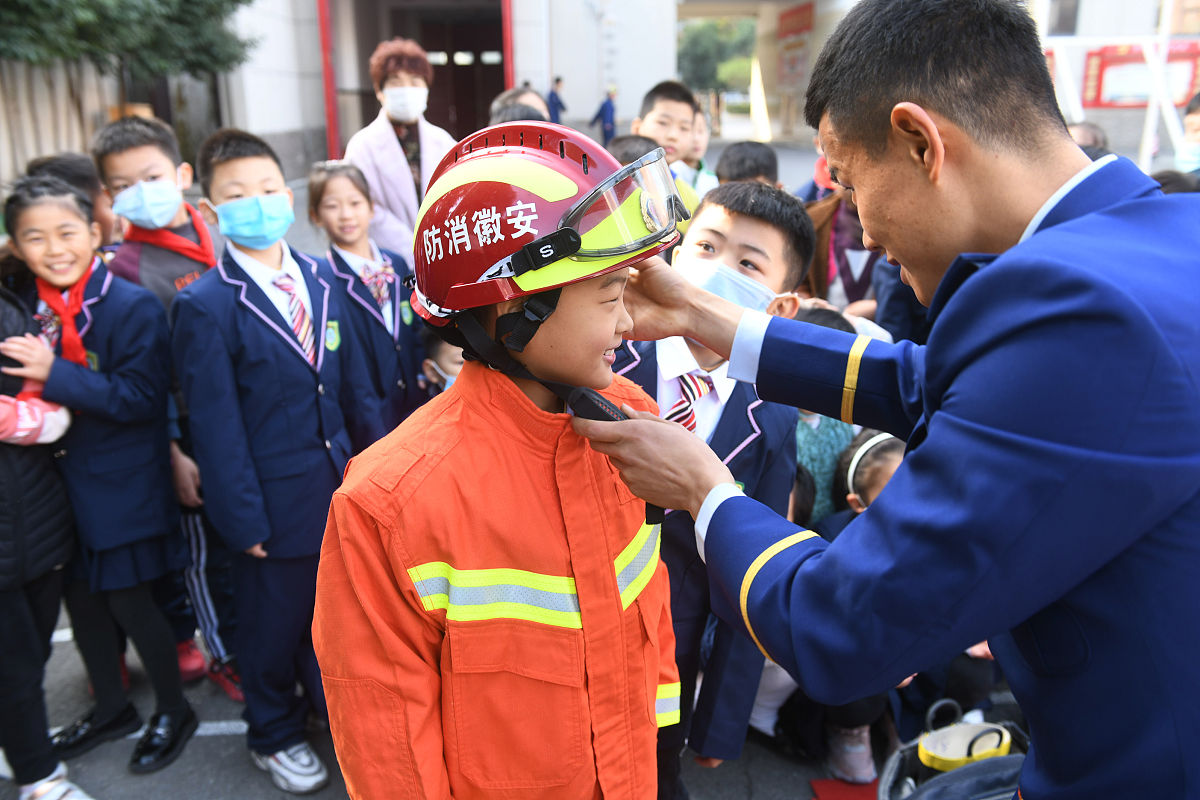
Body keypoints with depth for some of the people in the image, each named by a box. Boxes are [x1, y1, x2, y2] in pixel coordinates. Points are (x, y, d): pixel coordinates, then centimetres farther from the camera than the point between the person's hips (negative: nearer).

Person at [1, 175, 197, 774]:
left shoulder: (134, 306, -16)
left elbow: (142, 397, -21)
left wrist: (54, 374, -26)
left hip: (122, 487, -6)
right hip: (58, 482, 7)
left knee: (128, 600, 4)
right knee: (80, 596, 19)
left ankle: (173, 710, 28)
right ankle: (111, 708, 41)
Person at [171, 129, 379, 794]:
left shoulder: (319, 277, 3)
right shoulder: (203, 306, -14)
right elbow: (216, 424, -14)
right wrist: (243, 517, -14)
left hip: (340, 485, 5)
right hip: (275, 502, -5)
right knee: (272, 619, 15)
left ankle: (334, 700, 48)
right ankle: (273, 734, 41)